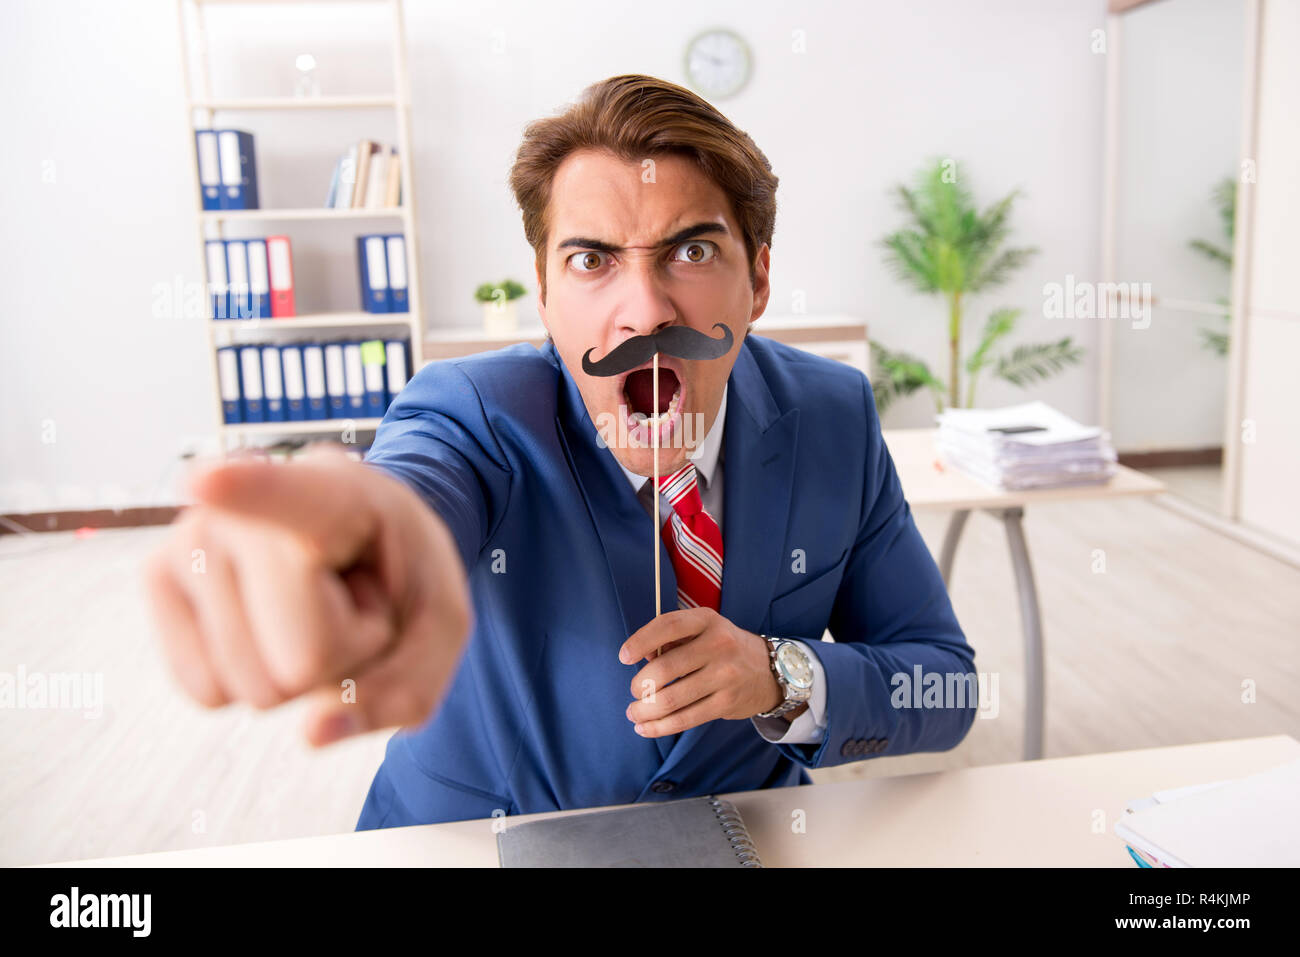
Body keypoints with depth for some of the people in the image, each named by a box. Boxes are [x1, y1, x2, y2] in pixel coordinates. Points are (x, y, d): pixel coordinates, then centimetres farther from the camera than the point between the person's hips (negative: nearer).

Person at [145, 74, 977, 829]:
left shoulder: (834, 416, -10)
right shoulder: (480, 415, -18)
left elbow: (949, 688, -5)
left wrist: (784, 680, -23)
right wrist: (362, 523, -65)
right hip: (479, 838, -1)